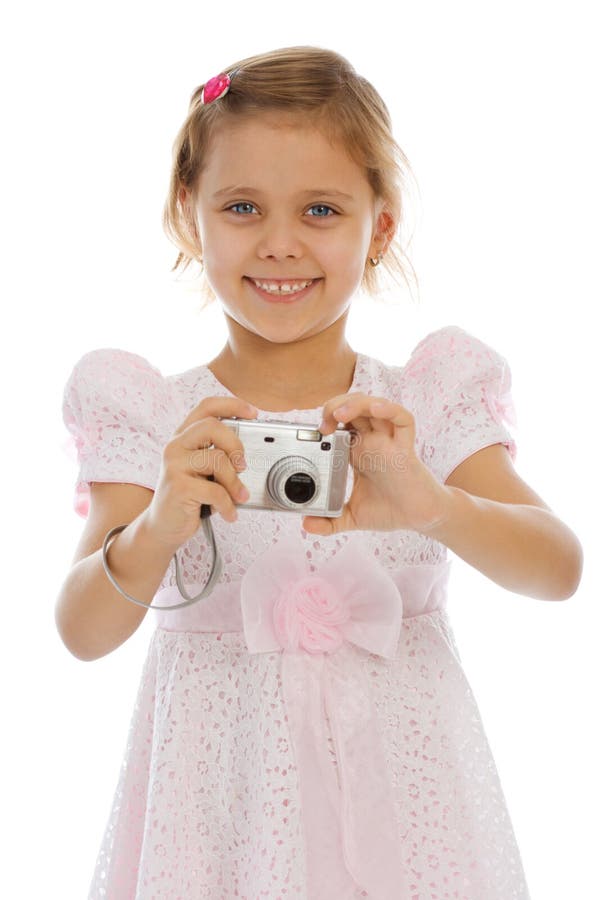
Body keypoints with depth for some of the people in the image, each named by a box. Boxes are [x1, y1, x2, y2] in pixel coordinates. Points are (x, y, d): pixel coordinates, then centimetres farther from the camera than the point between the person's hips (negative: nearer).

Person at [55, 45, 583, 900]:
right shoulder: (154, 416, -4)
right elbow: (84, 633, -11)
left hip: (396, 791, 1)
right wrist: (158, 527, -32)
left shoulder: (430, 403, -2)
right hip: (222, 794, 0)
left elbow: (560, 568, -13)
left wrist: (430, 506, -32)